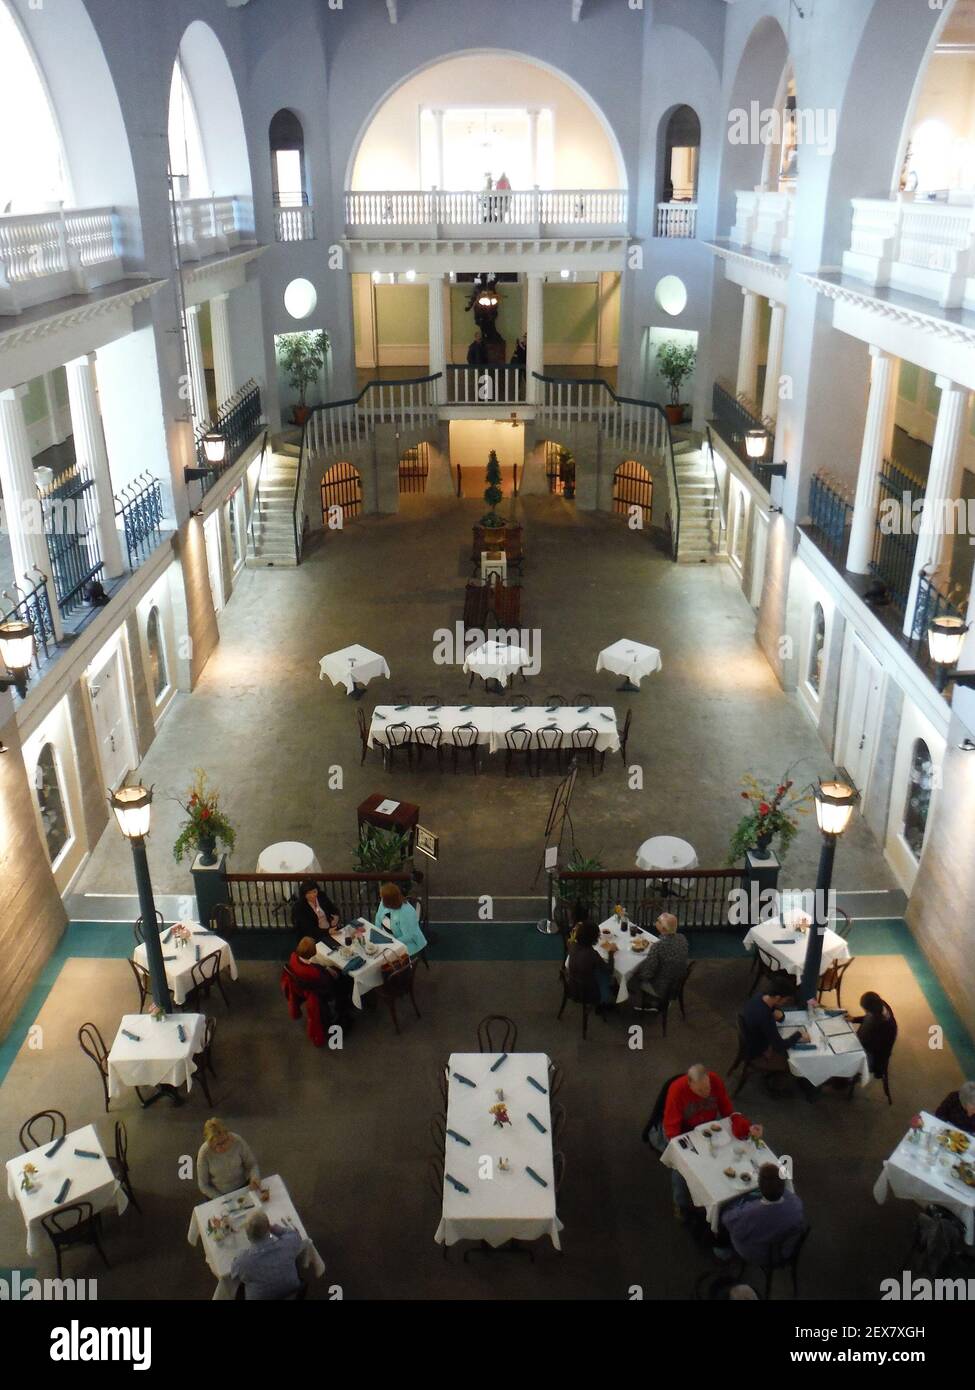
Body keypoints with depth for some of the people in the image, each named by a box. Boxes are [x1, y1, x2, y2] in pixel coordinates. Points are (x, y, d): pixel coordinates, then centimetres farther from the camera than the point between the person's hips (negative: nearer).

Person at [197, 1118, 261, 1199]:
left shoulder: (237, 1141, -16)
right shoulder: (204, 1153, -18)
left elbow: (252, 1164, -4)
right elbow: (203, 1185, -7)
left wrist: (255, 1177, -24)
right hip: (219, 1194, 1)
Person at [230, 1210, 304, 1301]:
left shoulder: (243, 1261, -36)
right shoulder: (288, 1244, -32)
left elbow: (233, 1273, -10)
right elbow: (296, 1236, -6)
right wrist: (273, 1228, -8)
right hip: (292, 1295, 1)